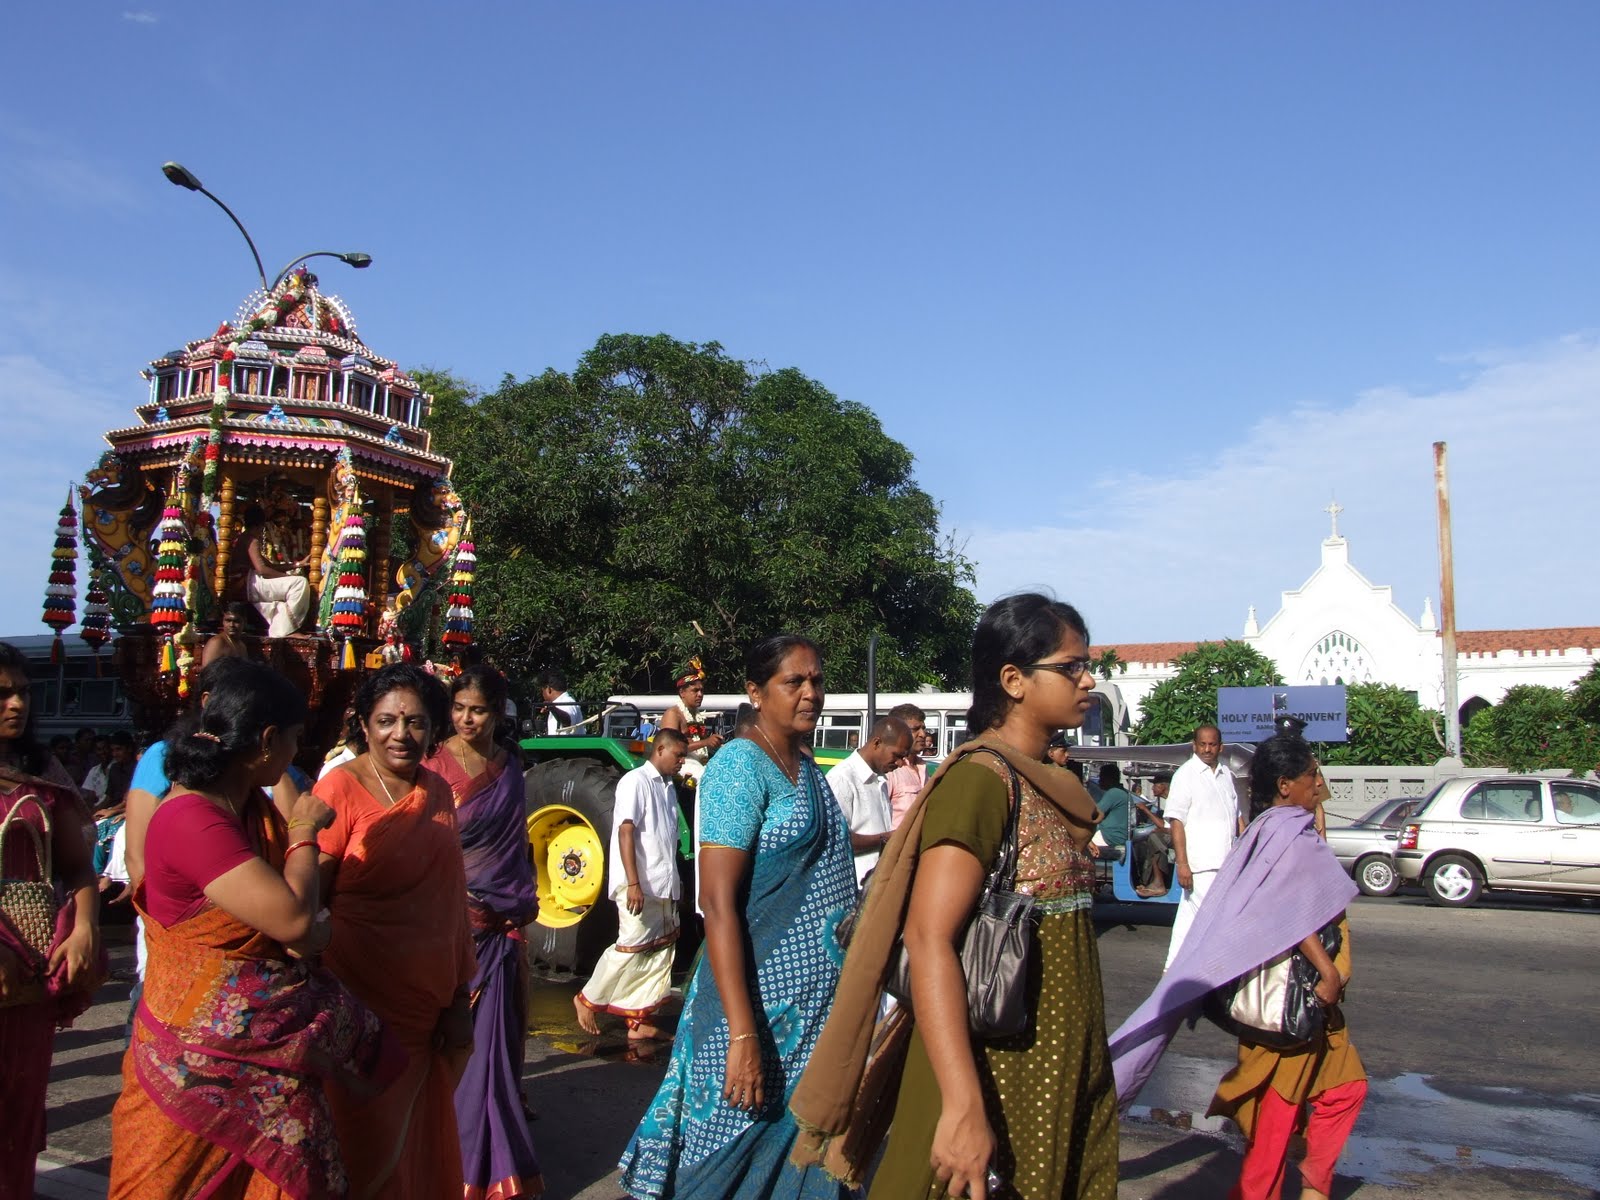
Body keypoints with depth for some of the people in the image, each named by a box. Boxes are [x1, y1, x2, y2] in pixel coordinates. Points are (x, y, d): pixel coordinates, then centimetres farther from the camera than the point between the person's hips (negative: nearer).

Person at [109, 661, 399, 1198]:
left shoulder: (254, 807, 6)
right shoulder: (191, 819, -24)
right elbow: (295, 920, -27)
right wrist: (303, 833, -11)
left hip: (267, 1045, 8)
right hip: (203, 1057, -8)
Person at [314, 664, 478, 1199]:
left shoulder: (438, 793, 5)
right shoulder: (340, 788, -11)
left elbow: (450, 902, 8)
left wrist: (459, 1000, 8)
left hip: (429, 1007, 5)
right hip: (361, 1006, -5)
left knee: (424, 1142, 16)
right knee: (368, 1153, 7)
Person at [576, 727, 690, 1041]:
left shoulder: (667, 788, 16)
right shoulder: (636, 781, -9)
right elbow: (625, 832, -17)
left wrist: (675, 881, 18)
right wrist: (633, 883, -22)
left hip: (664, 887, 9)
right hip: (640, 886, -9)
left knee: (661, 952, 7)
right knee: (632, 948, -5)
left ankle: (639, 1021, 12)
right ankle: (588, 1000, 14)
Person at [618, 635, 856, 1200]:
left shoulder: (808, 769, 11)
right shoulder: (740, 766, -15)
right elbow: (718, 904, -21)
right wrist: (742, 1035, -25)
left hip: (818, 1003, 8)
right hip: (762, 999, -8)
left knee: (802, 1153, 14)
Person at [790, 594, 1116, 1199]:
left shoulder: (1047, 781, 9)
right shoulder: (981, 777, -19)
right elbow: (928, 940, -27)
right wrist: (962, 1107, -32)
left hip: (1060, 1065, 9)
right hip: (1001, 1067, -9)